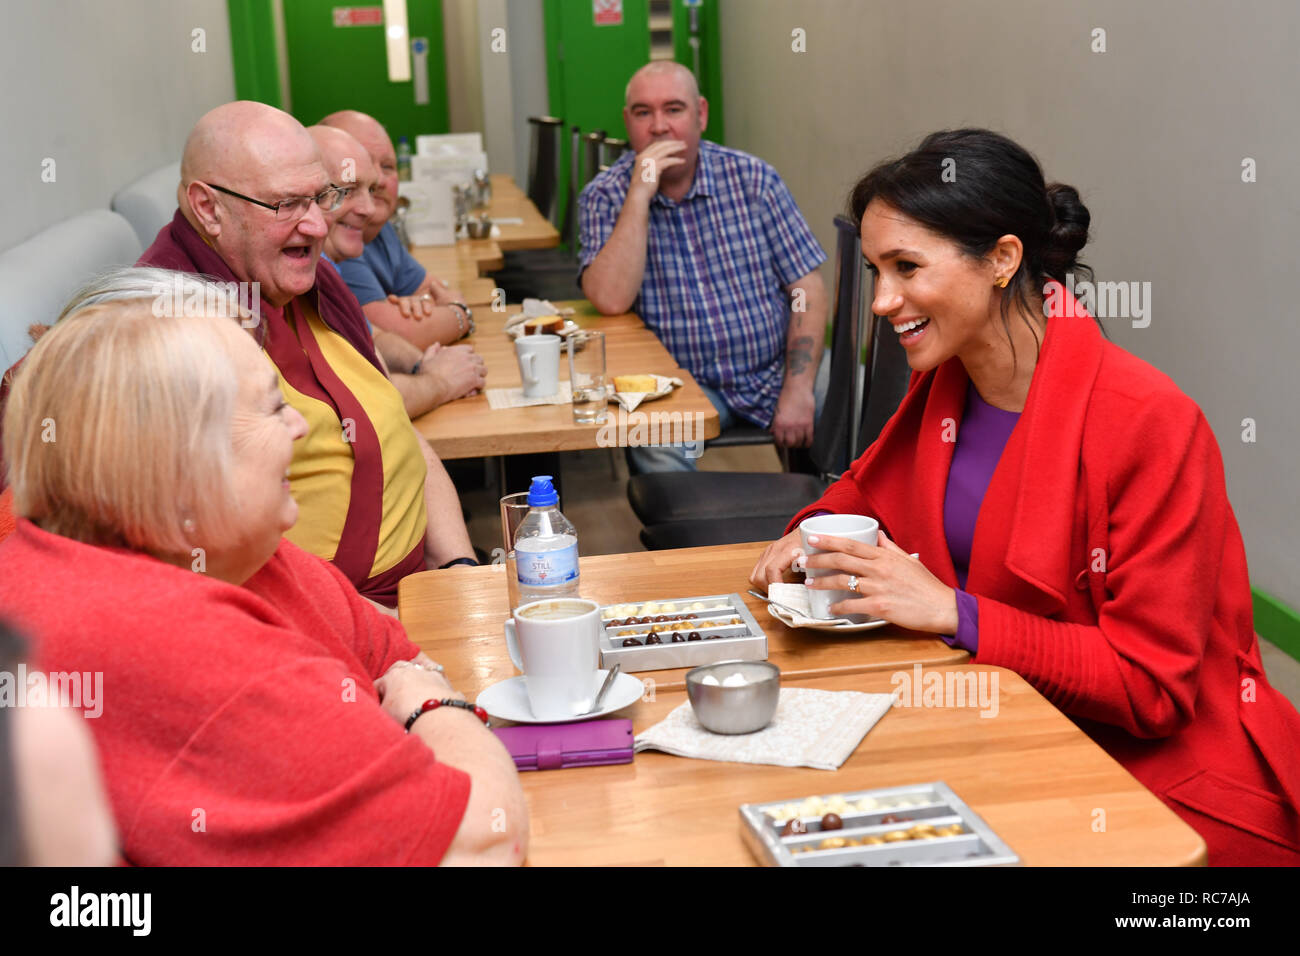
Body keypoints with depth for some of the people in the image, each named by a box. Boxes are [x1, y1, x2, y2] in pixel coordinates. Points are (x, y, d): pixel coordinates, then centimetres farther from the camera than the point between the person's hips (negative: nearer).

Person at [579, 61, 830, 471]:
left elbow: (807, 289, 0)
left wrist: (798, 391, -13)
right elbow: (611, 299, -18)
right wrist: (641, 194, -20)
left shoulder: (752, 179, 2)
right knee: (655, 451, -33)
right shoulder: (604, 198, -1)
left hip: (776, 371, 2)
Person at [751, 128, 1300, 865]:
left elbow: (1152, 685, -19)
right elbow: (869, 486, 23)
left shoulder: (1151, 423, -20)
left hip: (1167, 781, -6)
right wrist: (818, 532, 0)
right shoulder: (943, 385, 1)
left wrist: (953, 612, -23)